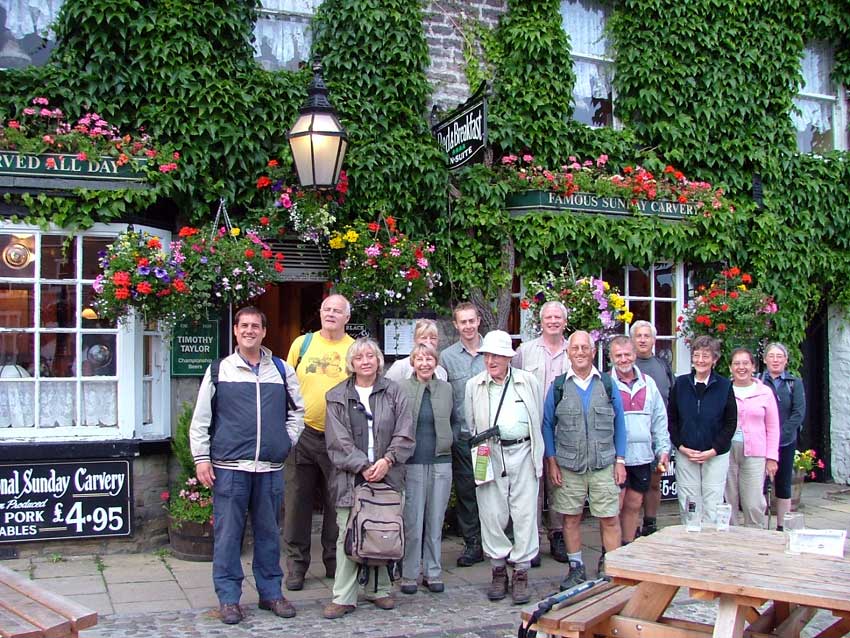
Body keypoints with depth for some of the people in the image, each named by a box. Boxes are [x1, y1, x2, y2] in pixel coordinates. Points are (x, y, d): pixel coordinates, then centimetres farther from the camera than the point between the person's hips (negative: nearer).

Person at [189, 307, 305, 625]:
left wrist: (287, 442, 8)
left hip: (271, 468, 2)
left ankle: (271, 592, 22)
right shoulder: (219, 371, 4)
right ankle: (228, 598, 12)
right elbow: (200, 419, 4)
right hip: (228, 467, -2)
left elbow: (297, 410, 19)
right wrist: (201, 458, -2)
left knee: (269, 532, 10)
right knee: (228, 533, 1)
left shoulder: (282, 371, 9)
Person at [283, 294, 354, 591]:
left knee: (337, 502, 8)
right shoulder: (302, 343, 5)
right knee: (297, 500, 5)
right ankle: (296, 564, 17)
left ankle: (335, 561, 23)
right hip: (303, 433, 1)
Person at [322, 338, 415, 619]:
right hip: (351, 478, -1)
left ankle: (378, 590, 20)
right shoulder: (337, 397, 7)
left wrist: (387, 460, -11)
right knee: (348, 535, -2)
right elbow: (339, 441, -1)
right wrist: (362, 466, -10)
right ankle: (344, 597, 3)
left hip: (386, 475, 1)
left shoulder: (394, 393, 8)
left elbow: (404, 435, 2)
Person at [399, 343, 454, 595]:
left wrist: (449, 440, 7)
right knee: (413, 523, 0)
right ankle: (409, 574, 13)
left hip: (441, 462, 3)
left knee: (435, 522, 9)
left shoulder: (445, 388, 8)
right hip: (413, 463, -3)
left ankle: (433, 573, 20)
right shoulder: (401, 389, -2)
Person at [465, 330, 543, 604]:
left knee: (525, 514, 0)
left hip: (523, 453, -1)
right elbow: (469, 425, 13)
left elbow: (539, 419, 12)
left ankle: (521, 573, 10)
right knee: (492, 514, 3)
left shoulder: (528, 381, 8)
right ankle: (498, 569, 17)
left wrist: (537, 454, 10)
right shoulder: (473, 386, 9)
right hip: (489, 455, 1)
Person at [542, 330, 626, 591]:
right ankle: (576, 568, 22)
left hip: (604, 465, 0)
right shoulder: (558, 386, 3)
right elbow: (547, 425, 6)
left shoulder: (607, 383, 5)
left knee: (610, 519, 0)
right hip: (568, 466, 0)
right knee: (571, 518, 8)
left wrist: (620, 460, 3)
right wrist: (551, 462, 0)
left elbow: (619, 423, 8)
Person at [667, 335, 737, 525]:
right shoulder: (680, 383, 3)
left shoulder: (724, 385, -2)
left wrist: (713, 450, -8)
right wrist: (681, 447, -5)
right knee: (687, 507, 4)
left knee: (712, 506, 0)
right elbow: (671, 419, 5)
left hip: (716, 456, -1)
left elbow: (731, 422, -1)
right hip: (685, 454, 1)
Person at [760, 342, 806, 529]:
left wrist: (782, 433, -12)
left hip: (786, 442, 1)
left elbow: (799, 412, -2)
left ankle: (782, 528, 16)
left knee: (783, 485, 8)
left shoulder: (795, 383, 5)